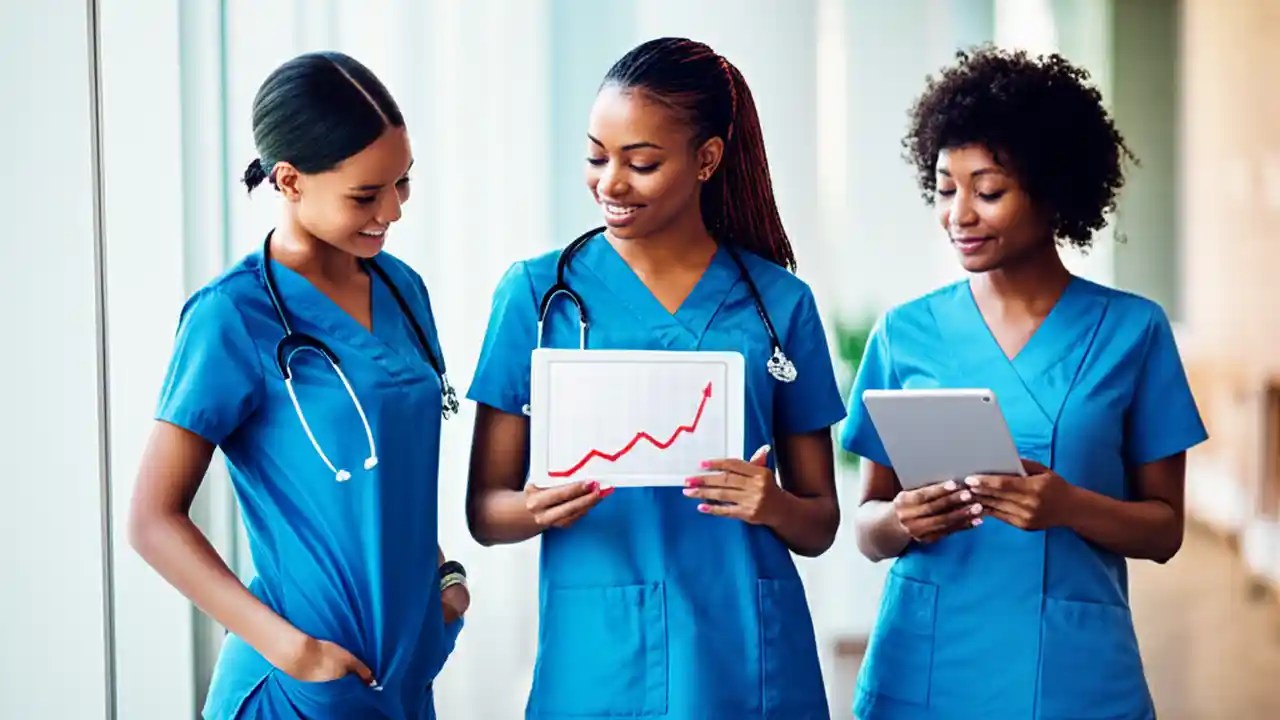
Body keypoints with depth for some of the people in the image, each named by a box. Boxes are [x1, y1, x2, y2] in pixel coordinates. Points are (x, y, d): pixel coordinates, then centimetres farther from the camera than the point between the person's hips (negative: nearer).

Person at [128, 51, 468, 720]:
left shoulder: (401, 287, 4)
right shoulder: (234, 316, -14)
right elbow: (154, 520, -13)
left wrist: (441, 570, 2)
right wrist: (288, 647, -19)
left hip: (409, 664, 6)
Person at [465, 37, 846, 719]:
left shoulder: (780, 304, 3)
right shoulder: (537, 292, 0)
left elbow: (819, 527, 8)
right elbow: (485, 511, 1)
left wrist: (774, 506, -13)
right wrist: (537, 509, -20)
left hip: (750, 664, 1)